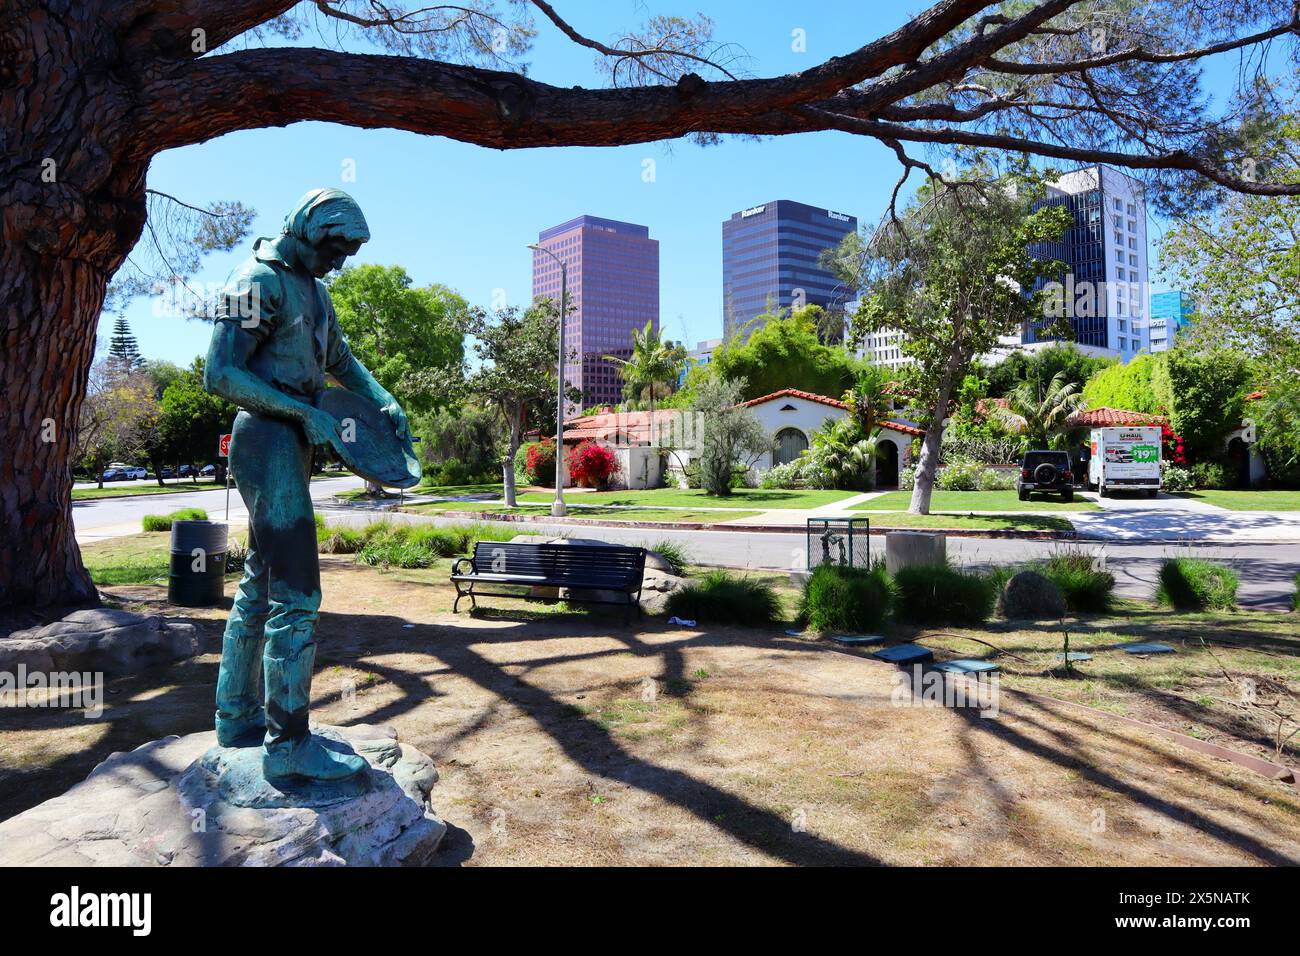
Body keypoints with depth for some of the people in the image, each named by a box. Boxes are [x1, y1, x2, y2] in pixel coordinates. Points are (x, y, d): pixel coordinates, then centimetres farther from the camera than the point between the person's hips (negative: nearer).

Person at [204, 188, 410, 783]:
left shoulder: (311, 287, 18)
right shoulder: (258, 281, -11)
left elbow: (339, 359, 29)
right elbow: (219, 375, -17)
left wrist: (384, 400, 14)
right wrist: (305, 411, -19)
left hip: (291, 443, 10)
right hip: (268, 440, -10)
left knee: (259, 587, 13)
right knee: (296, 593, -13)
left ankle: (237, 717, 24)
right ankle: (288, 744, -9)